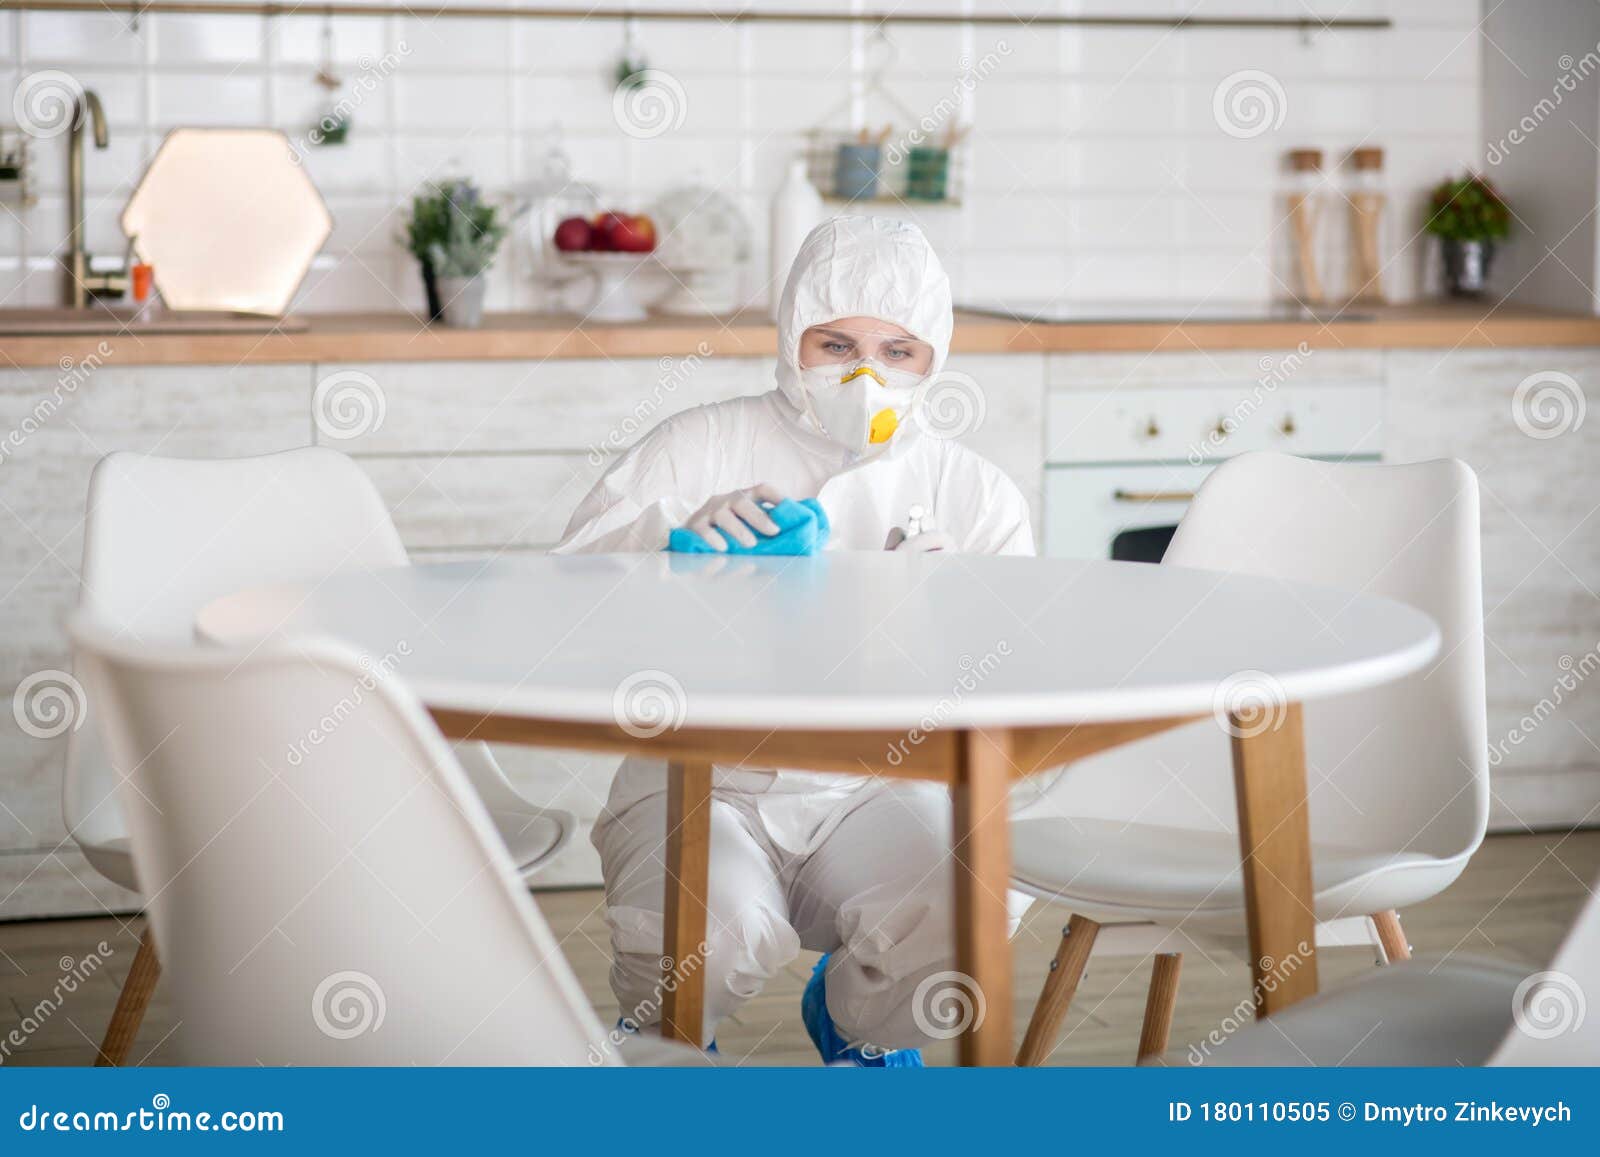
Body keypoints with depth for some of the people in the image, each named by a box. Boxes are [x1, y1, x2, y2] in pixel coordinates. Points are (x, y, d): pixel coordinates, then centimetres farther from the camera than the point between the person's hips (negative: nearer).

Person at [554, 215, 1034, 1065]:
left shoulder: (974, 493, 10)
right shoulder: (702, 446, 5)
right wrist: (678, 540, -21)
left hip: (874, 793, 2)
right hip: (700, 782, -2)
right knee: (715, 934, -34)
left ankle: (860, 1023, 12)